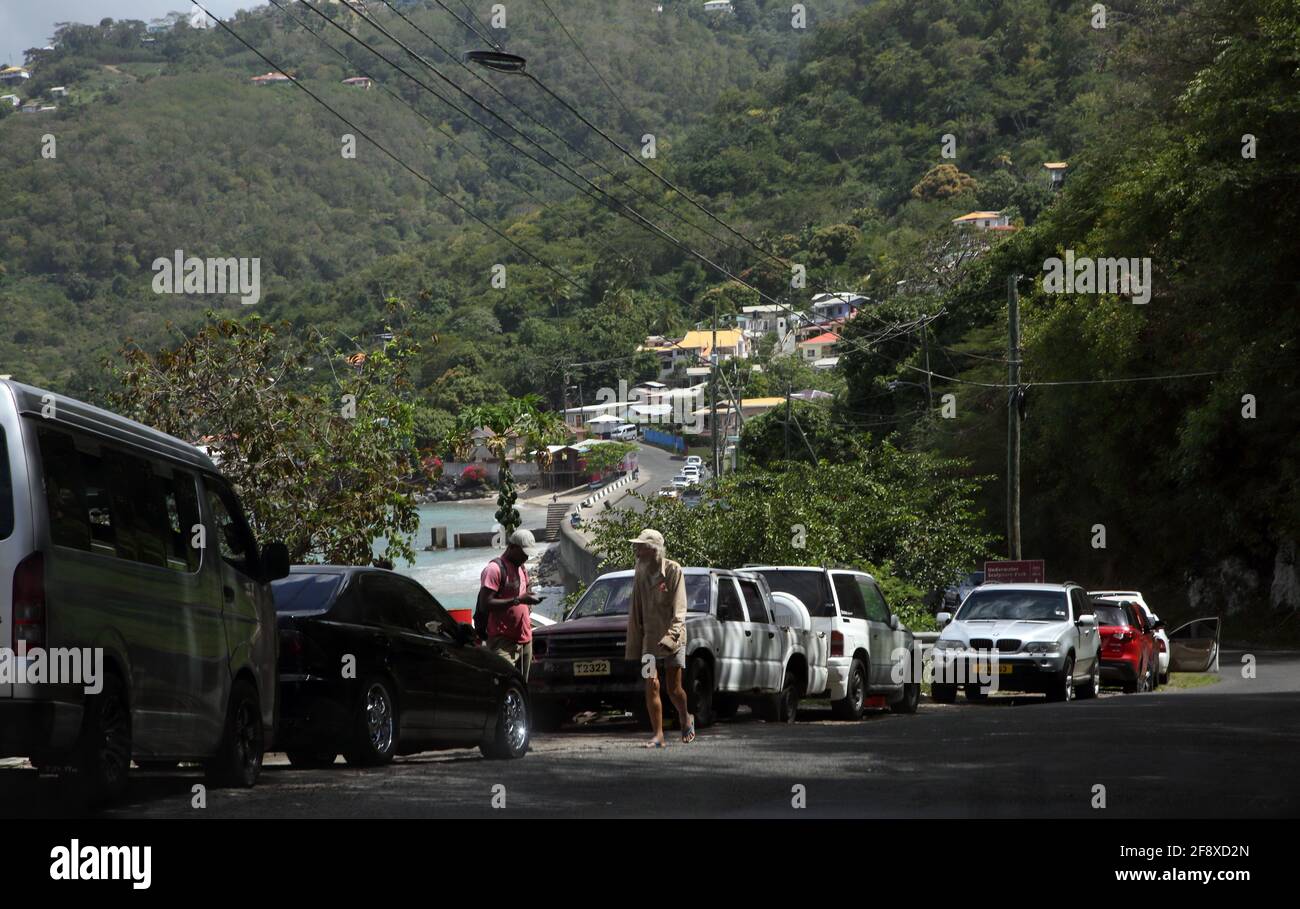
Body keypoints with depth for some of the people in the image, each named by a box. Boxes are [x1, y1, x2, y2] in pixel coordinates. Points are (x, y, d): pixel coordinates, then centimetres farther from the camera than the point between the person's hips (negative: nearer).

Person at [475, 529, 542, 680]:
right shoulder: (494, 569, -9)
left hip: (524, 639, 9)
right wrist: (517, 600, -22)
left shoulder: (522, 569, 19)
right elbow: (485, 604, -18)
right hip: (503, 641, -9)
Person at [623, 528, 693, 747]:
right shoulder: (641, 573, 6)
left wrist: (670, 636, -24)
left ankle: (686, 719, 29)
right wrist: (633, 644, 7)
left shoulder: (673, 571, -8)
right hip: (649, 637, 4)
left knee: (674, 689, 0)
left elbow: (679, 609, -12)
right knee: (651, 686, -8)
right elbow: (636, 611, 10)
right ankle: (658, 735, -6)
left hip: (673, 638, -4)